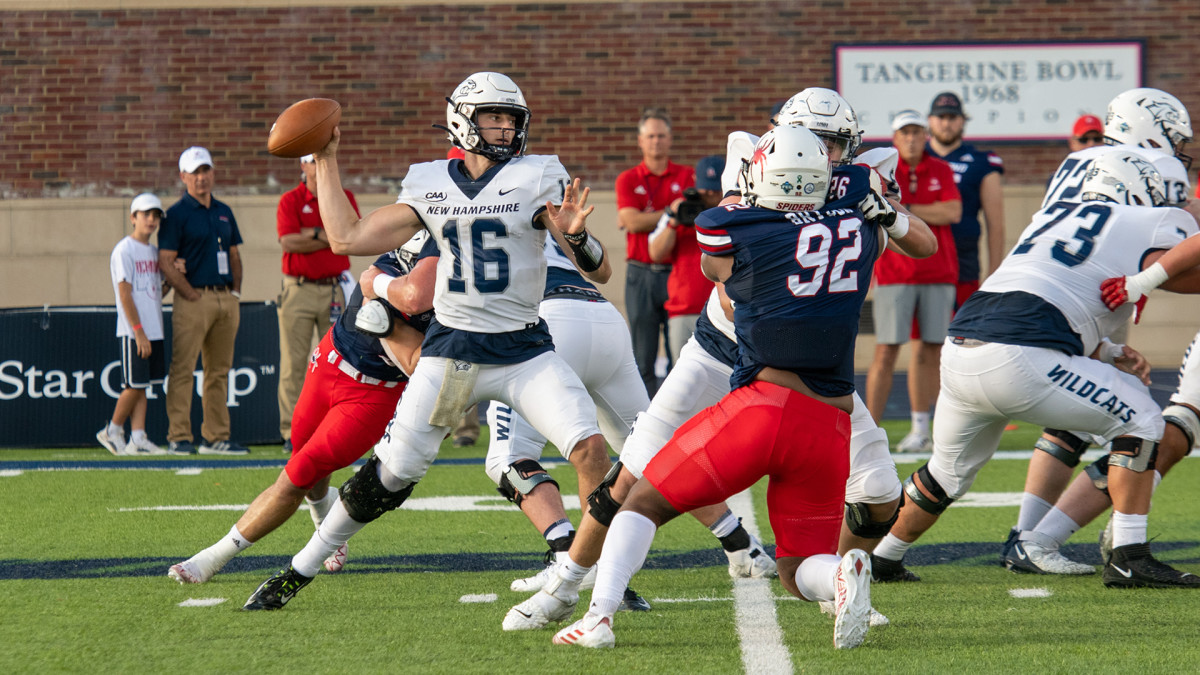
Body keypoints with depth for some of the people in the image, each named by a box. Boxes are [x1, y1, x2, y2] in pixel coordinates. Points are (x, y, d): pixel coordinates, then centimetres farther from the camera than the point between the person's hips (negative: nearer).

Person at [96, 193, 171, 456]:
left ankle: (137, 438, 4)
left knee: (142, 384, 5)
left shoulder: (154, 252, 14)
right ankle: (113, 430, 10)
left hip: (153, 331, 7)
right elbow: (125, 294, -14)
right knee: (135, 385, -6)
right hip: (133, 332, -7)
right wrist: (139, 331, -18)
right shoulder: (124, 250, -9)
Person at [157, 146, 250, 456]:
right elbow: (165, 262, -9)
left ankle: (215, 436, 12)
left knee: (219, 371, 8)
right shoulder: (177, 214, -4)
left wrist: (236, 292, 10)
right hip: (194, 298, -7)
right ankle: (179, 437, -8)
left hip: (226, 299, 7)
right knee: (183, 370, -8)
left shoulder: (224, 212, 17)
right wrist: (193, 295, -12)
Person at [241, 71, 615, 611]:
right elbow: (348, 239, 8)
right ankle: (302, 570, 16)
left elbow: (599, 272, -5)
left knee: (590, 450, -17)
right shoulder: (430, 186, 5)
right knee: (392, 472, 1)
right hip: (450, 350, 1)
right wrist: (326, 162, 12)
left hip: (523, 351, -1)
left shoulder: (538, 180, -2)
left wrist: (575, 236, -27)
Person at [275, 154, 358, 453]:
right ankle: (292, 433, -2)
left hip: (336, 290, 2)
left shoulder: (345, 198, 9)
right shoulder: (290, 201, 3)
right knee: (293, 363, -4)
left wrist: (313, 234, -9)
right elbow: (289, 242, -11)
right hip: (298, 290, -2)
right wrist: (329, 238, -9)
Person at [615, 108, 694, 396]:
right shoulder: (627, 180, 8)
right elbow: (632, 222, -6)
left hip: (677, 272, 0)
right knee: (643, 356, 1)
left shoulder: (686, 177, 7)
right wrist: (670, 212, -10)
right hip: (641, 275, 0)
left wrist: (645, 219, -13)